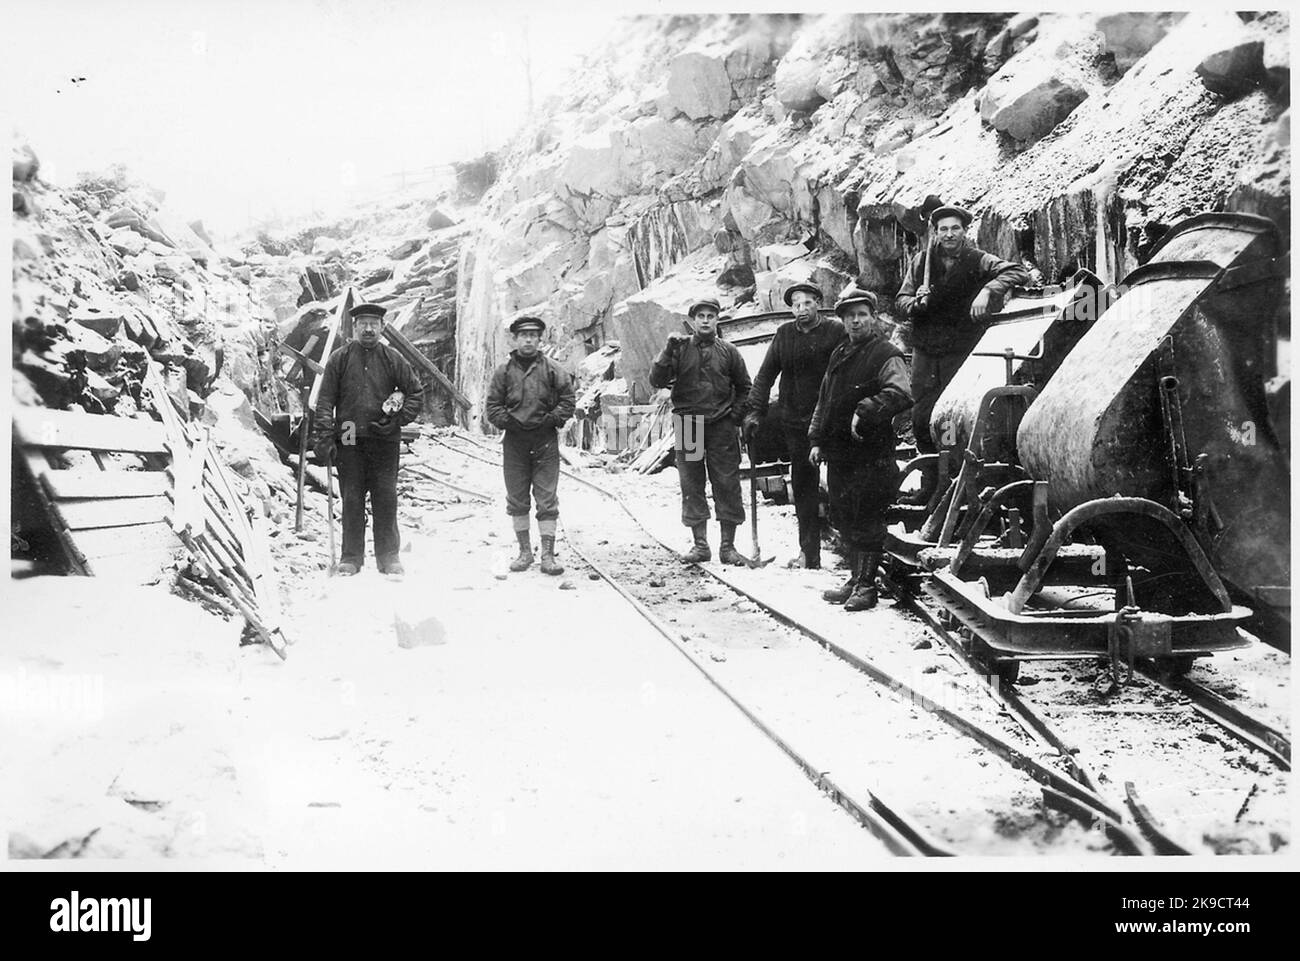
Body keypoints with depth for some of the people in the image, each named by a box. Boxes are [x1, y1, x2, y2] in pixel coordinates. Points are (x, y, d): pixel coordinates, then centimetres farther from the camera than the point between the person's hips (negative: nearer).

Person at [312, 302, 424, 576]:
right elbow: (325, 401, 4)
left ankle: (388, 556, 10)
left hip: (384, 440, 0)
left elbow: (416, 393, 11)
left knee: (386, 498, 1)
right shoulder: (339, 359, 4)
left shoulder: (393, 359, 6)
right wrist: (324, 437, -5)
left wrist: (398, 420, -2)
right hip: (349, 440, 0)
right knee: (351, 500, 3)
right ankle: (351, 557, 12)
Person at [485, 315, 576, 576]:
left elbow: (567, 400, 3)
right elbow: (493, 406, 7)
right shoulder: (503, 372, 6)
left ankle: (548, 555, 0)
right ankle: (525, 551, 19)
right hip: (514, 442, 2)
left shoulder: (553, 370, 3)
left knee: (547, 500, -3)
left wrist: (552, 420, -8)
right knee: (517, 500, 8)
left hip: (545, 441, -2)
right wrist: (508, 421, -8)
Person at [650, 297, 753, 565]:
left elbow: (745, 387, 17)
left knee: (727, 485, 0)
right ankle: (700, 545, 12)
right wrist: (668, 352, -15)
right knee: (692, 486, 4)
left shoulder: (728, 352, 7)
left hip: (722, 427, 0)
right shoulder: (680, 348, 4)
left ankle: (728, 546, 7)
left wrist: (736, 414, 6)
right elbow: (656, 381, -4)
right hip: (687, 427, 0)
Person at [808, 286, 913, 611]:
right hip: (838, 455, 8)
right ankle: (855, 578, 27)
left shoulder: (886, 356, -7)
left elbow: (900, 394, -25)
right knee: (844, 521, 14)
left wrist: (865, 411, -30)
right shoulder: (838, 356, 17)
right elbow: (823, 402, 23)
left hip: (871, 456, -8)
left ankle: (866, 586, 8)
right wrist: (816, 440, 17)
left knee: (866, 523, -1)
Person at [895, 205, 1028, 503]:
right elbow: (901, 299, 10)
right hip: (925, 351, 4)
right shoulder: (922, 261, 7)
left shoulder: (977, 261, -3)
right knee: (921, 419, 5)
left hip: (961, 352, -4)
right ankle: (930, 485, 18)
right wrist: (916, 303, -13)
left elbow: (1018, 272, -14)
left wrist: (988, 290, -30)